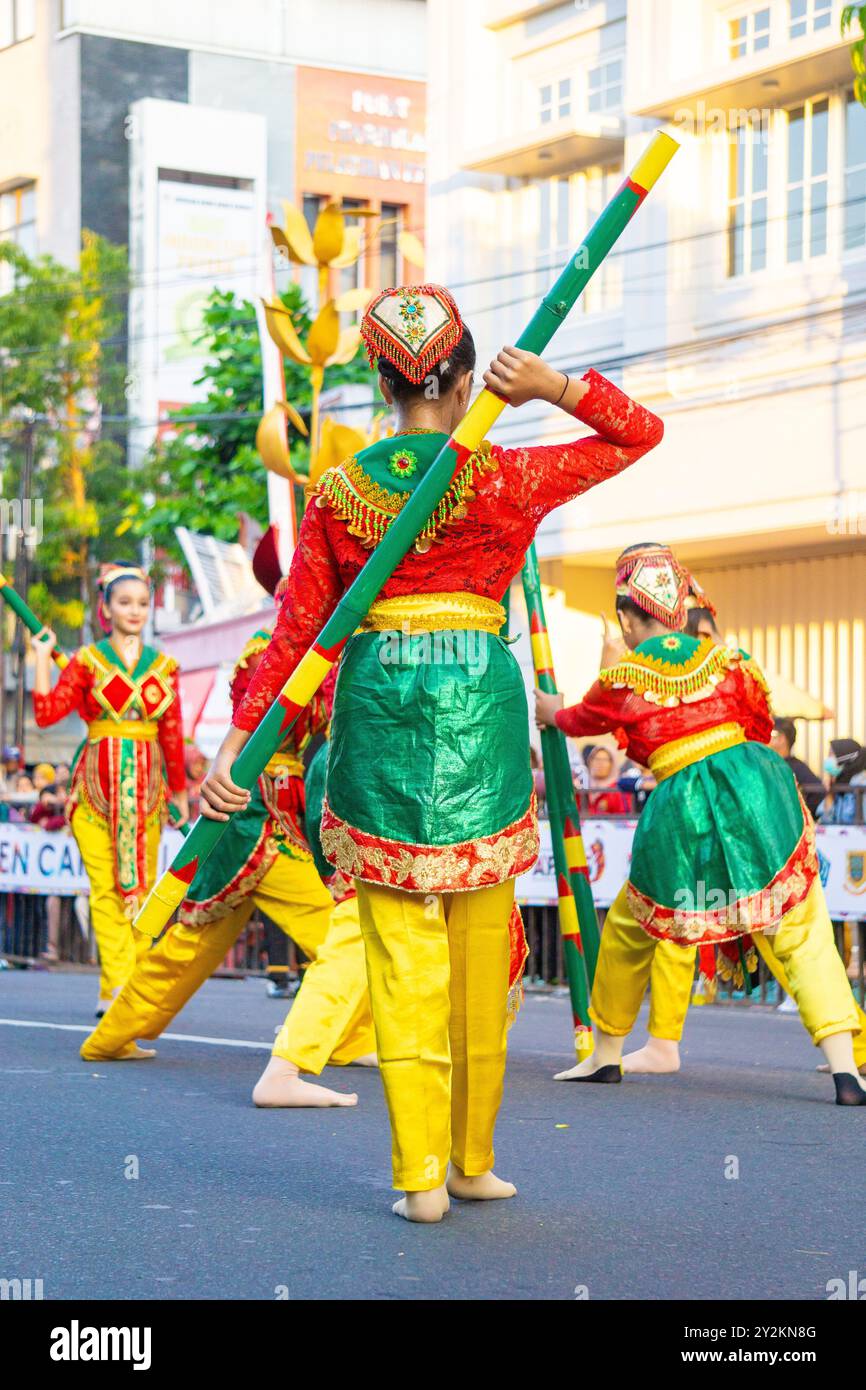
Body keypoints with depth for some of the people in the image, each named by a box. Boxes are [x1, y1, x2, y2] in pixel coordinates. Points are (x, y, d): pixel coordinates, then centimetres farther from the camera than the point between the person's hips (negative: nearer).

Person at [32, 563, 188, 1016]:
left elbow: (172, 734, 13)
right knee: (106, 887, -7)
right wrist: (43, 656, -2)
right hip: (96, 783, -2)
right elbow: (47, 712, -4)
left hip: (145, 785, 2)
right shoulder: (88, 661, 5)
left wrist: (179, 790, 14)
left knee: (142, 887, -2)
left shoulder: (162, 666, 10)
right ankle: (116, 986, -8)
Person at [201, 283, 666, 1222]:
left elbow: (294, 632, 0)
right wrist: (554, 387, -5)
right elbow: (641, 432, 9)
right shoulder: (504, 480, 0)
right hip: (479, 702, -1)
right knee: (481, 947, 10)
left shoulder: (339, 492, 4)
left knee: (401, 948, 3)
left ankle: (420, 1173, -2)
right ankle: (472, 1159, 19)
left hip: (375, 704, 1)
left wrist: (235, 746, 1)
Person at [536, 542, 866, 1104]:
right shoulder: (724, 657, 12)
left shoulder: (623, 680, 7)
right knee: (803, 930, 0)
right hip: (752, 782, 1)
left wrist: (552, 711, 51)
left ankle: (607, 1054, 31)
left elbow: (581, 719, 29)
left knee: (629, 930, 20)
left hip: (681, 807, -1)